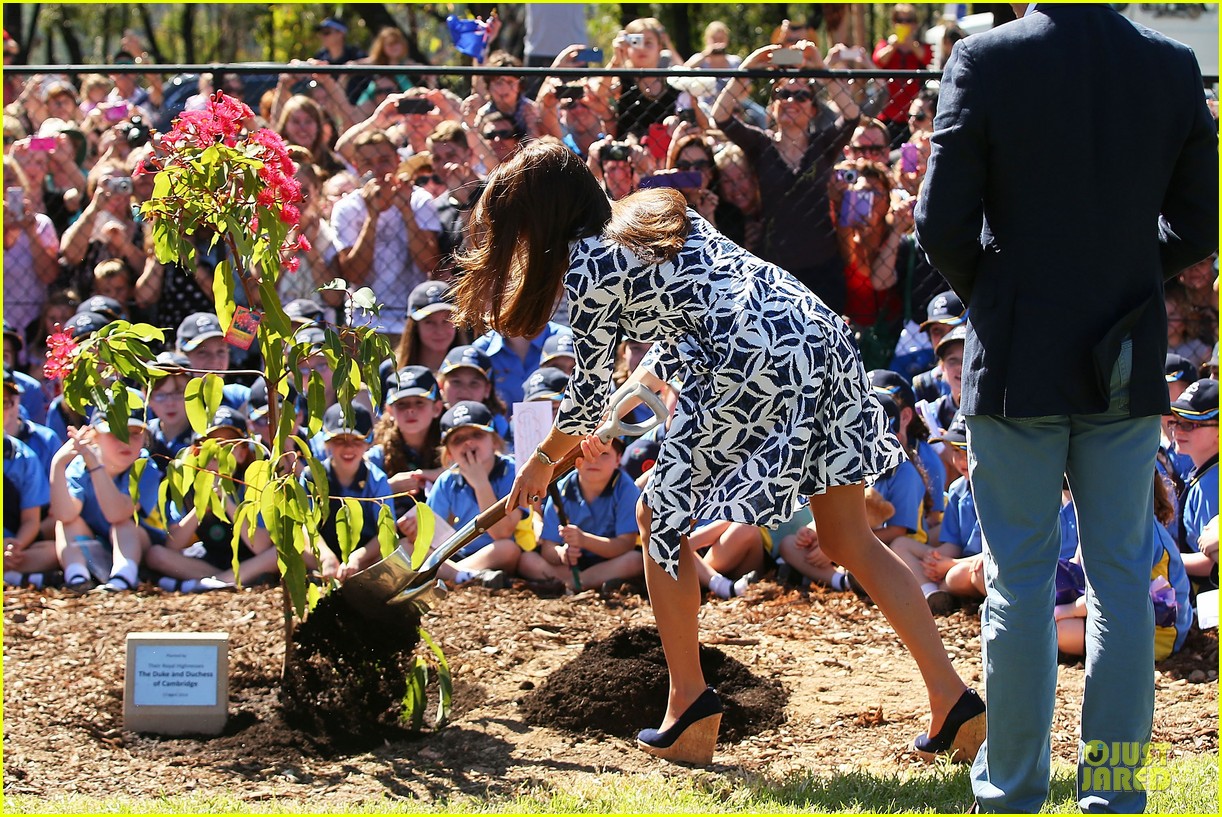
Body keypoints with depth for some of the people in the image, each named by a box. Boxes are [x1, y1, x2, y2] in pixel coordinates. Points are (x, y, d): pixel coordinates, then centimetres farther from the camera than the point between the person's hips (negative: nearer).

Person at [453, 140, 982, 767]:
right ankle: (952, 698, 5)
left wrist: (542, 462, 26)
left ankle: (690, 707, 12)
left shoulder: (587, 268, 1)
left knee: (661, 517, 11)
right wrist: (610, 416, 40)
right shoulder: (653, 214, 24)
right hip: (822, 336, 8)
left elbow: (589, 390, 9)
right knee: (851, 540, 11)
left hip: (754, 369, -8)